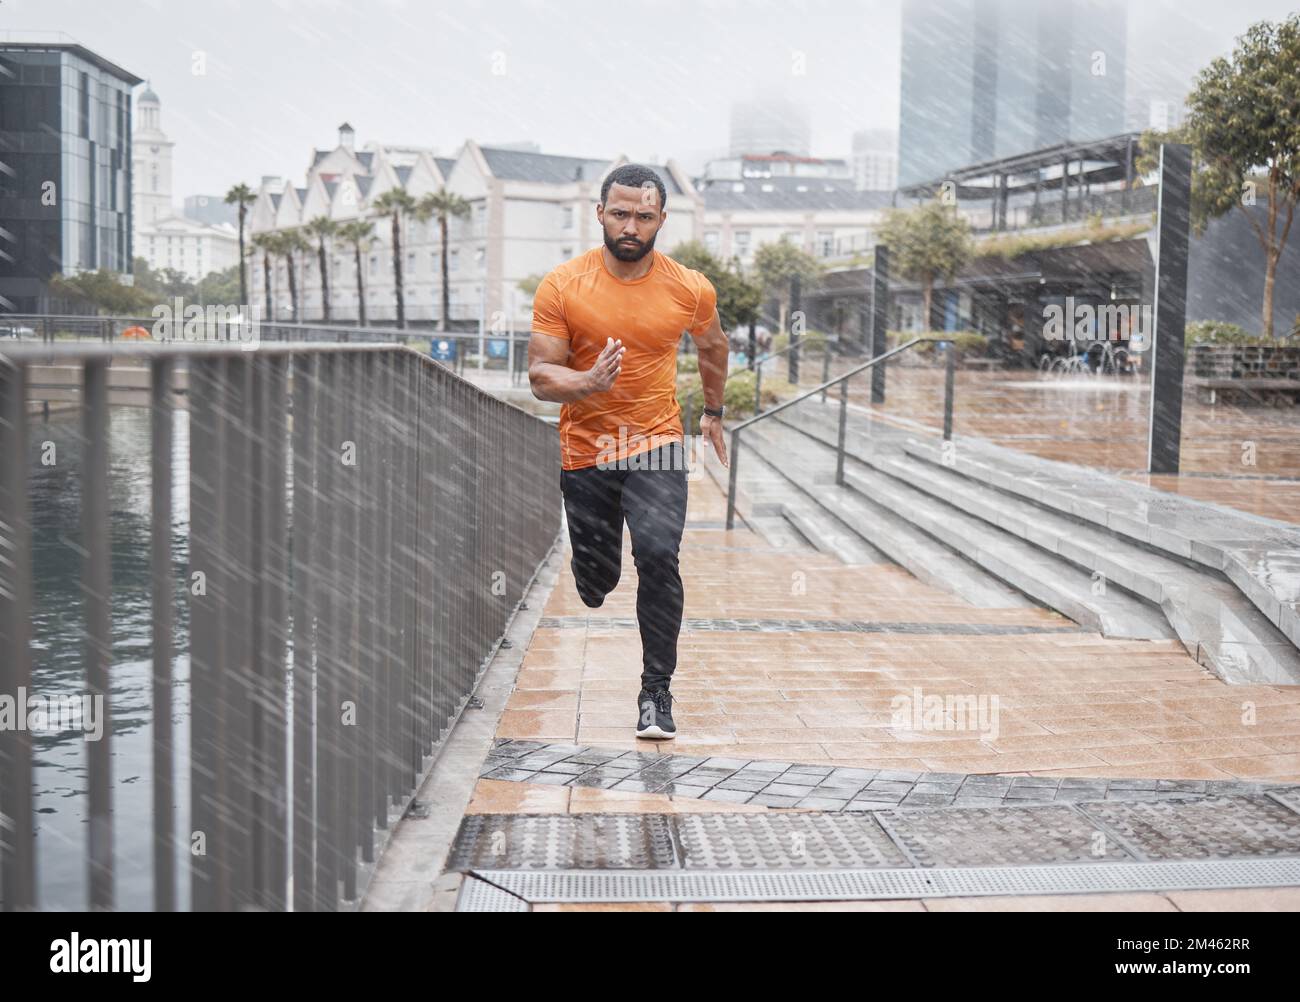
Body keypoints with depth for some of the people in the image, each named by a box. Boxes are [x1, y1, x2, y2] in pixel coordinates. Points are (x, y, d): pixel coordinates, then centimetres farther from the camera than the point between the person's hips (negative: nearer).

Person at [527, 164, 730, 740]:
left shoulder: (691, 289, -6)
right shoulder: (562, 287, -10)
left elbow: (712, 347, 16)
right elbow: (540, 376, -10)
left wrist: (714, 413, 27)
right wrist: (589, 382, -30)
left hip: (656, 445, 0)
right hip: (585, 452, 1)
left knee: (658, 555, -22)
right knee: (595, 579, 11)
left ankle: (656, 691, -8)